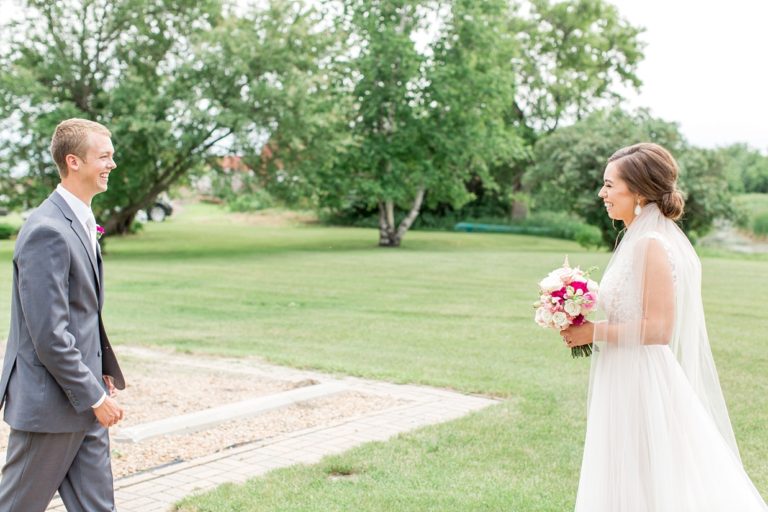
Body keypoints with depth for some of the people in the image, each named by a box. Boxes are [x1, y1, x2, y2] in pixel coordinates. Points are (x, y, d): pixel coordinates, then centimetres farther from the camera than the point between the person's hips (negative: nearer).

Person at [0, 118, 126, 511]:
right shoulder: (47, 230, -20)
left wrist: (102, 373, 12)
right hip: (50, 403, -9)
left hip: (83, 398, 9)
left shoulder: (79, 222, 12)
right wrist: (94, 396, -17)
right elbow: (49, 334, -23)